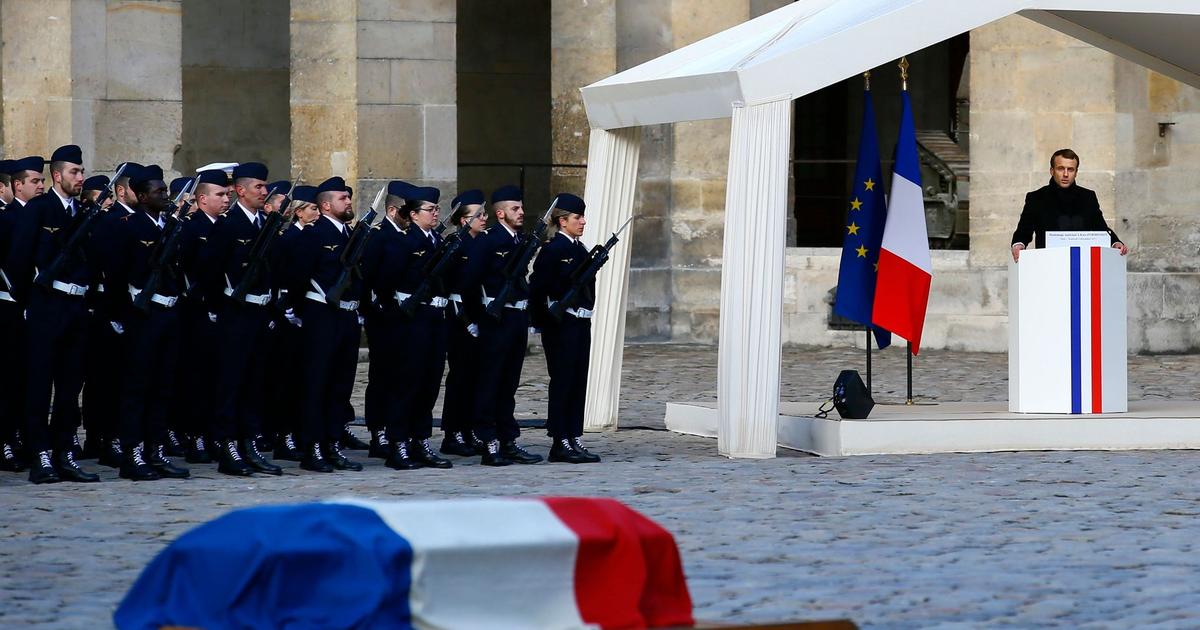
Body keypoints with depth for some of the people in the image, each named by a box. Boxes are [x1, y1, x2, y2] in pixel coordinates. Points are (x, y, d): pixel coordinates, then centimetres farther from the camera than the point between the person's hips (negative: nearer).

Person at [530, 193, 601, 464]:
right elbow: (537, 287, -15)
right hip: (561, 326, -8)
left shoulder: (579, 249, 15)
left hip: (581, 323, 8)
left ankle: (574, 439, 13)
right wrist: (544, 321, -14)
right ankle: (560, 443, 0)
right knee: (562, 381, -4)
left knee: (579, 382, 9)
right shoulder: (553, 250, -11)